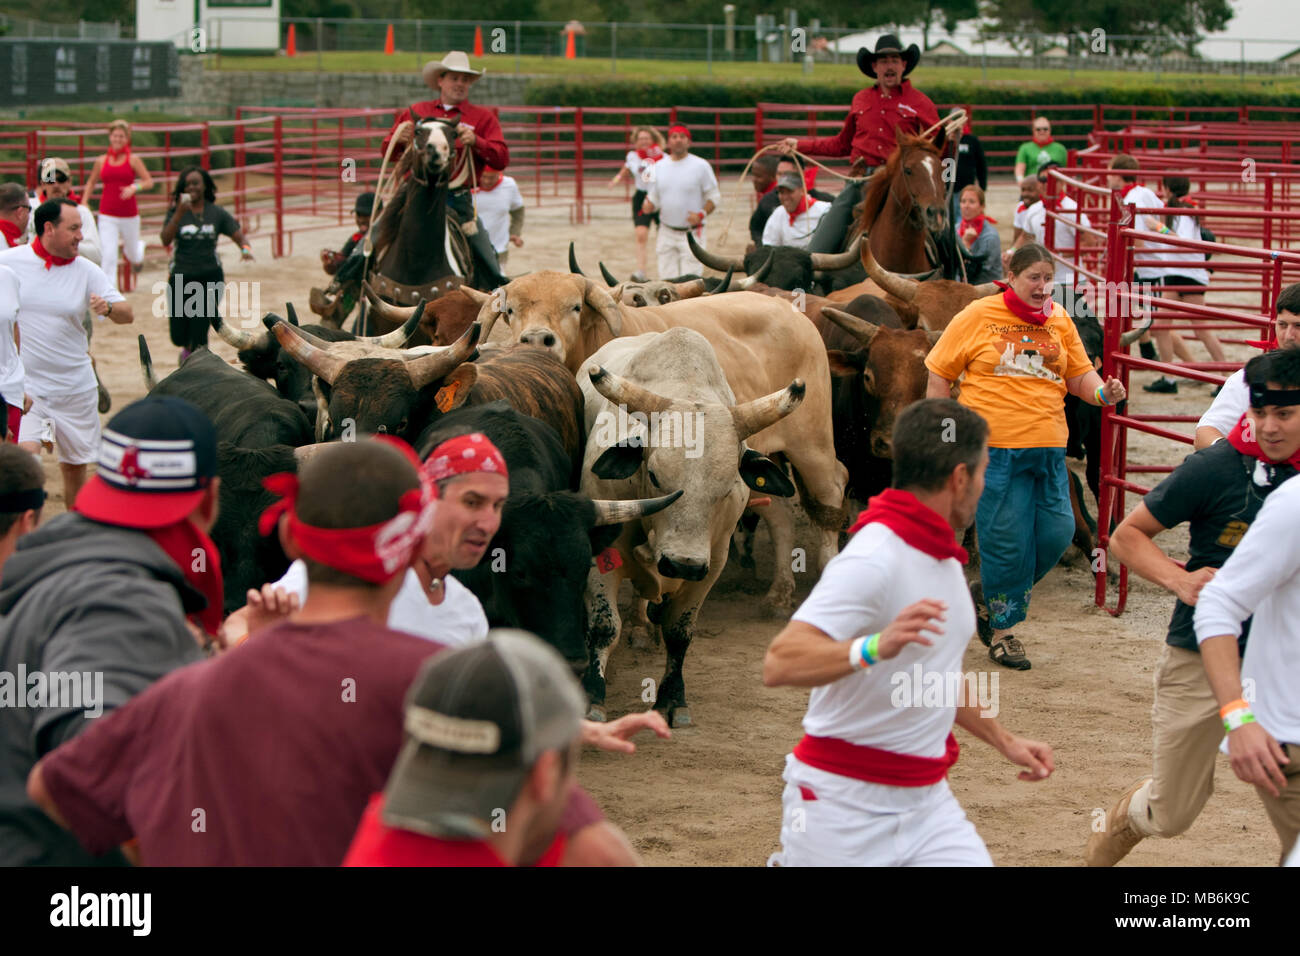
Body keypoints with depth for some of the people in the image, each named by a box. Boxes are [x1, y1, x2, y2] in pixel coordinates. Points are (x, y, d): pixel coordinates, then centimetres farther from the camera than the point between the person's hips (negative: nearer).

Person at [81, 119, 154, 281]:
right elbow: (91, 183, 17)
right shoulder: (101, 161, 4)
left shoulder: (133, 160, -3)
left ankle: (139, 250, 55)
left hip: (129, 215, 0)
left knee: (133, 254, 17)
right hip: (107, 216, 0)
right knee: (107, 256, -13)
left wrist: (135, 187, -22)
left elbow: (149, 182, -4)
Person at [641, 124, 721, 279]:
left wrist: (701, 214, -17)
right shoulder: (659, 166, 9)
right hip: (666, 233, 4)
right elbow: (654, 198, 15)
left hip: (692, 234, -4)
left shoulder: (701, 166, -3)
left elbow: (715, 197, 0)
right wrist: (648, 206, -9)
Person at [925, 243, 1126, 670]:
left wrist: (1102, 392, -7)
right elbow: (939, 374, 5)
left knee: (1057, 532, 0)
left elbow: (1079, 374, 16)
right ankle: (1002, 632, 12)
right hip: (994, 447, -4)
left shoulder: (1059, 320, 12)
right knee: (1007, 540, -4)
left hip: (1048, 449, 5)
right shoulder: (978, 316, 0)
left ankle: (996, 594, 25)